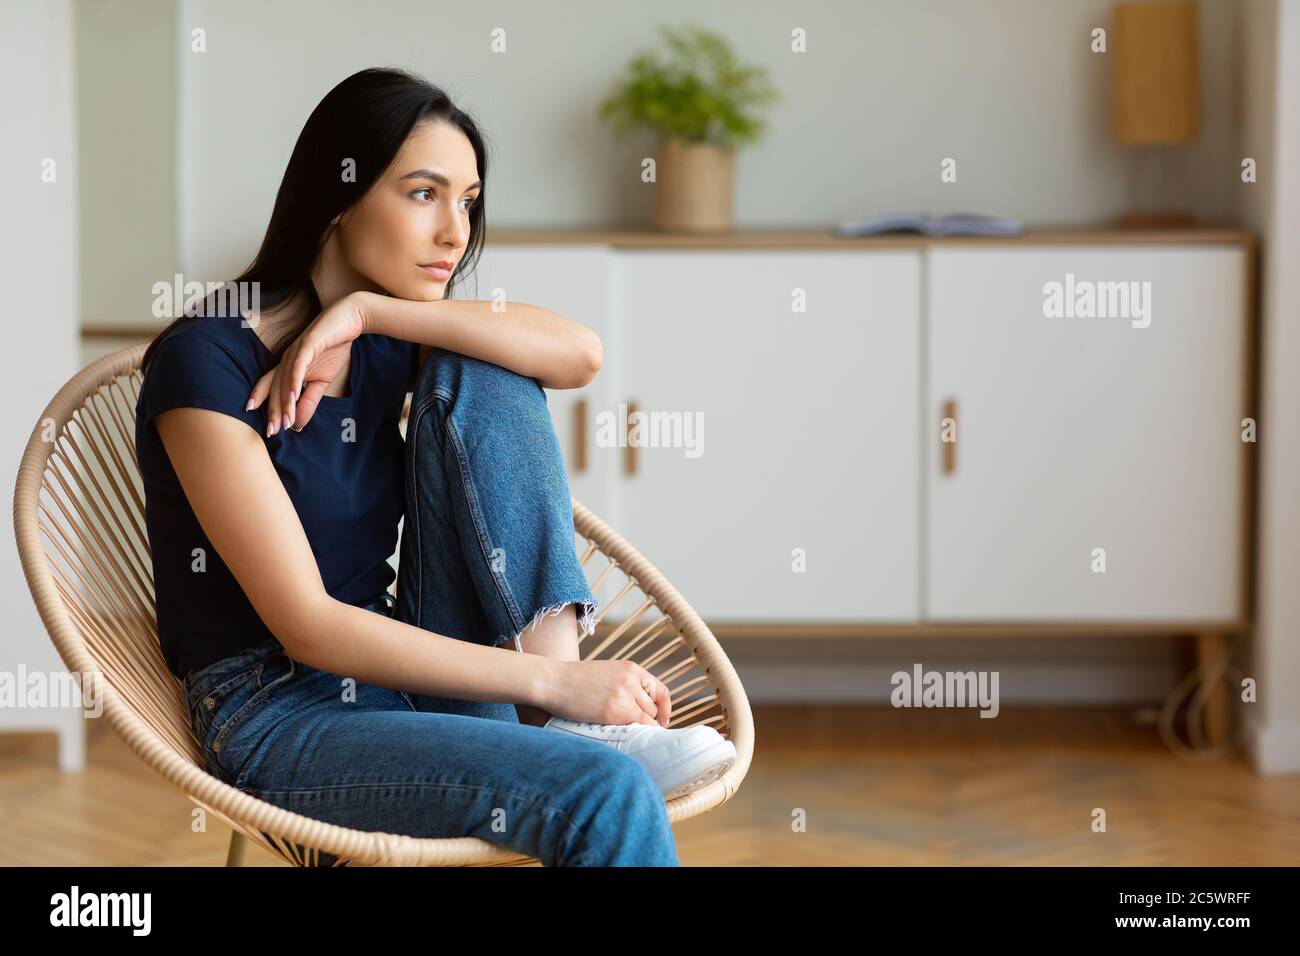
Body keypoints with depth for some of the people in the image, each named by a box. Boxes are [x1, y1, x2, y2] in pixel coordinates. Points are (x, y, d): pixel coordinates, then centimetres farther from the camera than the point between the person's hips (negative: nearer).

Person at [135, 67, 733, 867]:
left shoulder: (386, 342, 6)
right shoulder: (207, 361, -15)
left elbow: (581, 355, -12)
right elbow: (308, 627, -21)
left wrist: (368, 313, -17)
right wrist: (546, 682, -25)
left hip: (403, 672, 8)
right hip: (280, 718, -7)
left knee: (483, 376, -12)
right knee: (607, 792, -33)